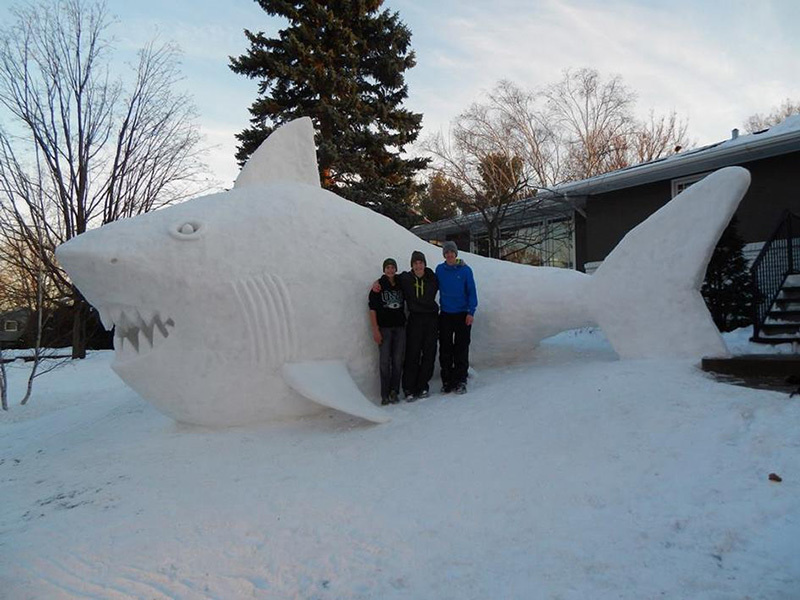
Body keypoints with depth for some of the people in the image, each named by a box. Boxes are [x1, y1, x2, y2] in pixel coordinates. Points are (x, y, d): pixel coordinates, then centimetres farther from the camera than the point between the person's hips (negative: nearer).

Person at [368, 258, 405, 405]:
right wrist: (375, 330, -10)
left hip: (400, 327, 3)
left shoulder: (401, 284, 9)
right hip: (384, 328, -3)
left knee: (398, 360, 3)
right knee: (385, 361, -3)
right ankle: (385, 395, 3)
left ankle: (394, 392, 13)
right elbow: (372, 309, -4)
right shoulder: (379, 286, -1)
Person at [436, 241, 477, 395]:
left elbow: (472, 291, -2)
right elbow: (435, 288, 11)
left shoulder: (465, 270, -3)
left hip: (462, 315, -2)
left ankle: (460, 381, 8)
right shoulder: (439, 269, 3)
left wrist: (471, 312, -9)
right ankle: (447, 381, 13)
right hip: (445, 314, 2)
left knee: (461, 349, 0)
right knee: (445, 349, 5)